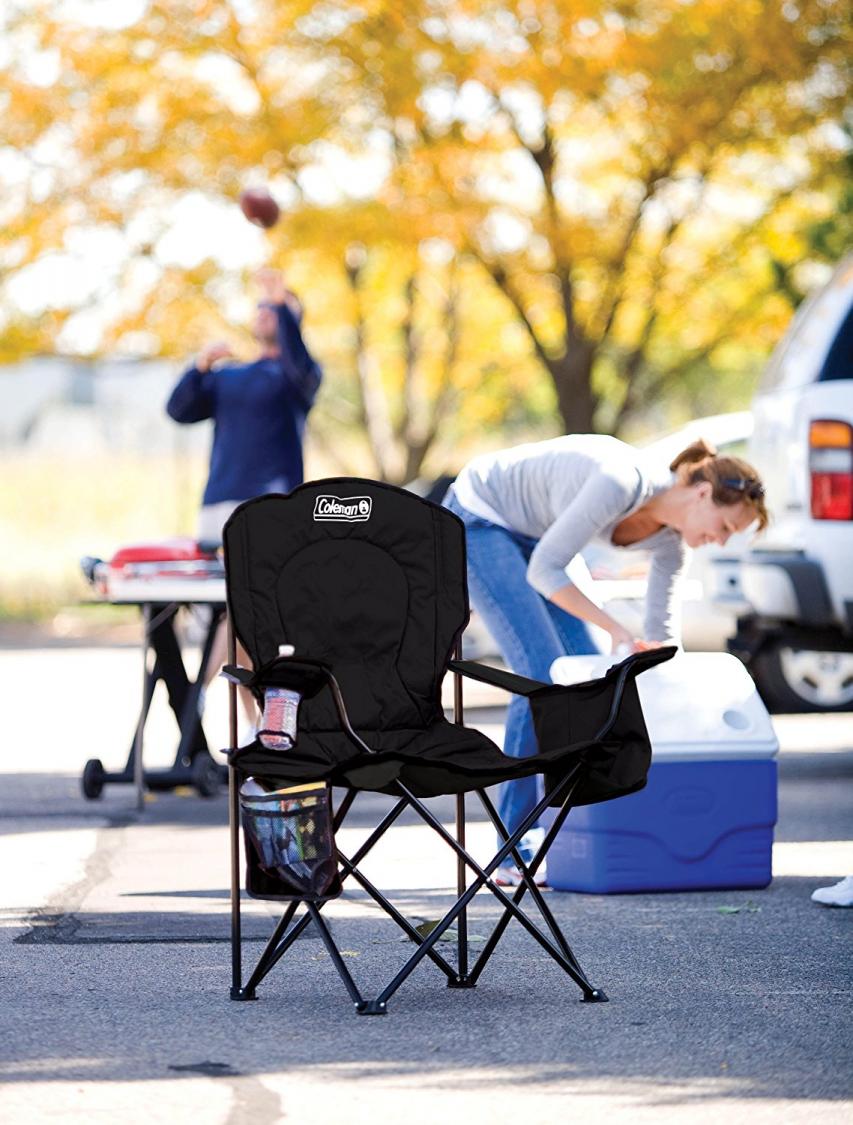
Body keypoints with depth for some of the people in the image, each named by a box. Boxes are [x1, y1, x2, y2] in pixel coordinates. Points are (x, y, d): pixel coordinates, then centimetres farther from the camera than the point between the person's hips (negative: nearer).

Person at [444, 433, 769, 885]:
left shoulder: (671, 539, -9)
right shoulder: (621, 483, -33)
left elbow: (661, 636, 1)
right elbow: (543, 571, -29)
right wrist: (617, 631, -30)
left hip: (536, 532, 8)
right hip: (478, 520, -8)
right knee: (544, 676, -16)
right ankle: (517, 853, -11)